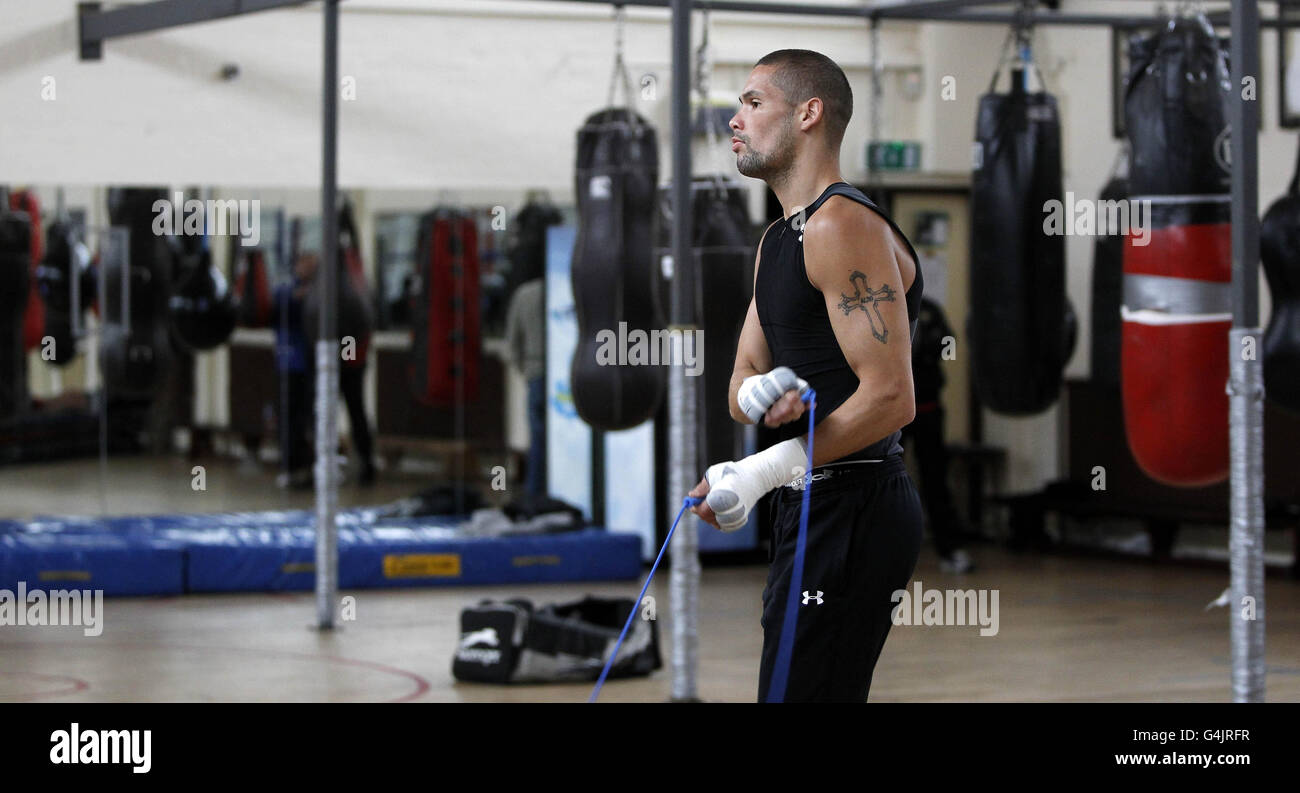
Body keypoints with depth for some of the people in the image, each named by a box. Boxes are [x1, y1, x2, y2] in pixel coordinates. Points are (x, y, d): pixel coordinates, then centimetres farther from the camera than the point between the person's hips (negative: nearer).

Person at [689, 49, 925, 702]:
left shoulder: (844, 225, -15)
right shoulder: (777, 240, 18)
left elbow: (890, 397, -22)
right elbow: (743, 383, 16)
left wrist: (768, 470, -25)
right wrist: (756, 395, -9)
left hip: (853, 512, -11)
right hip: (816, 504, 11)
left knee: (801, 691, -10)